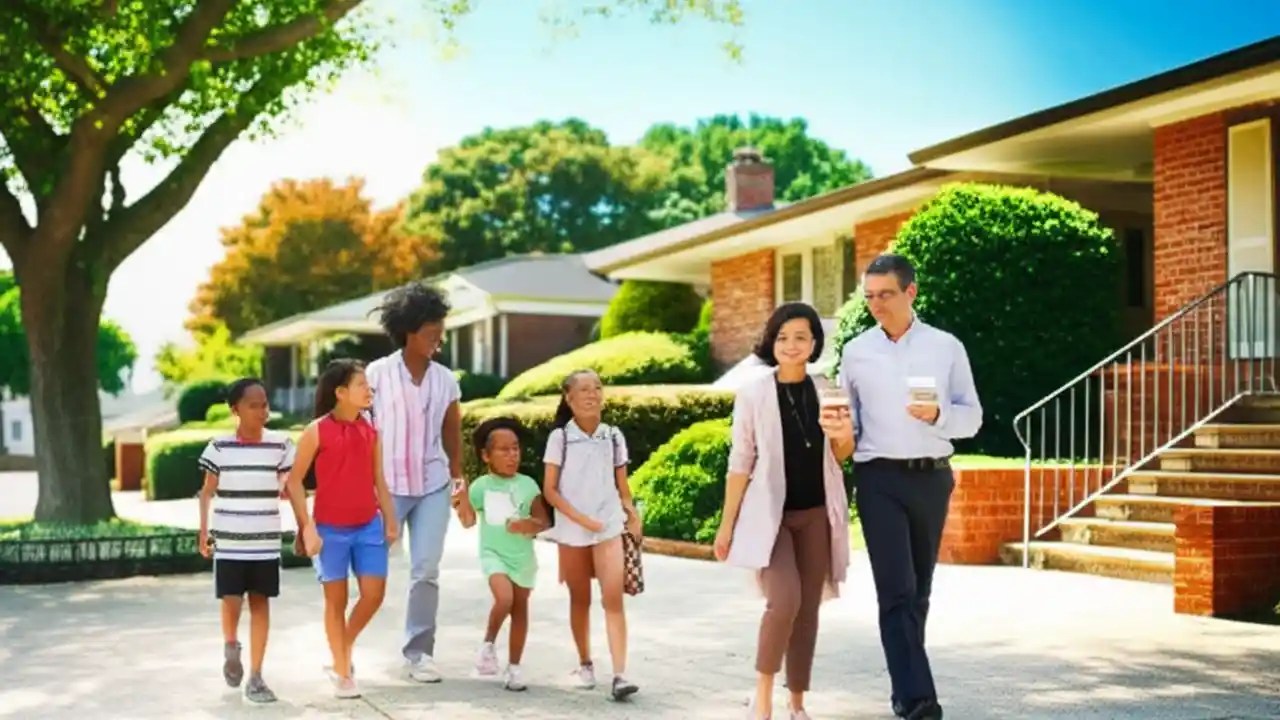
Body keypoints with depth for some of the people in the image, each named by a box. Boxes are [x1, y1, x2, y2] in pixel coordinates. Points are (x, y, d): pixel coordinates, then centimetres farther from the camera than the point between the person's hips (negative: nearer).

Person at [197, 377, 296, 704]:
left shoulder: (280, 445, 0)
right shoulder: (219, 447, -2)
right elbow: (207, 492, 5)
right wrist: (203, 533, 0)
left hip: (265, 542, 1)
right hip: (229, 542, -1)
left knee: (260, 603, 4)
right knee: (232, 601, -2)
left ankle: (255, 676, 11)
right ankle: (230, 647, 31)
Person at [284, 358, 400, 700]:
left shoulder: (371, 431, 5)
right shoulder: (317, 431, -9)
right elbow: (295, 481, -7)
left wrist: (390, 521, 6)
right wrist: (307, 528, -11)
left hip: (369, 526, 4)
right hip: (331, 529, -4)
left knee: (374, 594, 0)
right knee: (336, 600, 5)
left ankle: (344, 651, 24)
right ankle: (342, 672, 16)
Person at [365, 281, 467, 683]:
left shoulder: (446, 380, 5)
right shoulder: (377, 374, -5)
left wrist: (458, 479, 9)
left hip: (433, 487, 3)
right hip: (386, 486, -3)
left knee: (426, 571, 1)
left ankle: (418, 653, 10)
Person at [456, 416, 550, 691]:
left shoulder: (528, 485, -3)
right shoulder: (480, 486, -5)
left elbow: (543, 522, -1)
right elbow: (468, 521, -2)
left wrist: (528, 525, -21)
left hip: (523, 556, 3)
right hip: (493, 554, -2)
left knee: (520, 609, 8)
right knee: (504, 598, -25)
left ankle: (514, 668, 21)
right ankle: (488, 643, 2)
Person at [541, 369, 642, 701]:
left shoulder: (613, 436, 4)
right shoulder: (560, 437, -4)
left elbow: (622, 487, 10)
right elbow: (549, 490, -5)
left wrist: (633, 516, -2)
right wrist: (581, 518, -13)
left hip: (609, 526, 1)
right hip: (571, 529, 0)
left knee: (613, 599, -10)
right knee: (580, 600, 12)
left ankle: (620, 674, -15)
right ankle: (585, 664, 29)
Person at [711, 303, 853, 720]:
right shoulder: (754, 394, -5)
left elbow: (840, 457, 13)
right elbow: (740, 463, -1)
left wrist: (843, 436, -11)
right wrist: (727, 524, -1)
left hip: (816, 513, 4)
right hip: (770, 514, -3)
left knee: (808, 608, 6)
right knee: (784, 600, -20)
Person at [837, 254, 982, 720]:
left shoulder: (946, 347, 3)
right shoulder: (855, 352, 6)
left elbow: (972, 417, 2)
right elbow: (847, 419, 11)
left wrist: (938, 415, -17)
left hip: (931, 477, 1)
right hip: (879, 478, -1)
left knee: (918, 591, 11)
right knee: (896, 590, -10)